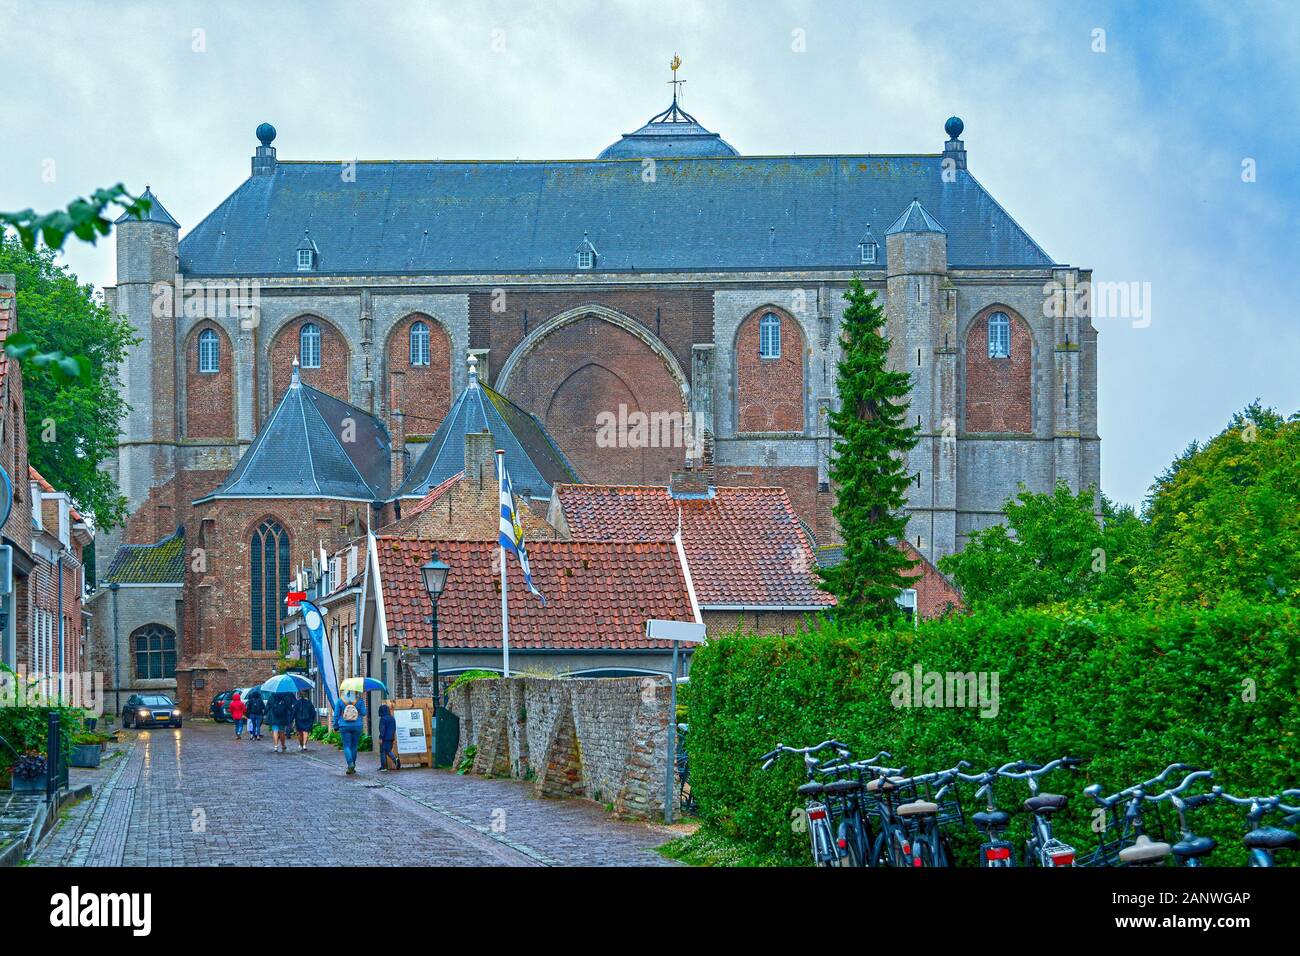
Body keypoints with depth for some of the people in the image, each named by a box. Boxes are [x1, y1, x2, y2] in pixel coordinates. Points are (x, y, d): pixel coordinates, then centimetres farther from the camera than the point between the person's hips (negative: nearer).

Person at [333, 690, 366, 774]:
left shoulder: (340, 701, -3)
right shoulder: (360, 700, -4)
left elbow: (336, 714, 0)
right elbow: (363, 713, -2)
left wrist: (336, 726, 9)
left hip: (344, 726, -1)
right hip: (357, 726, 1)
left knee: (347, 746, -1)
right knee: (354, 746, 13)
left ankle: (350, 764, -22)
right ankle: (352, 767, 18)